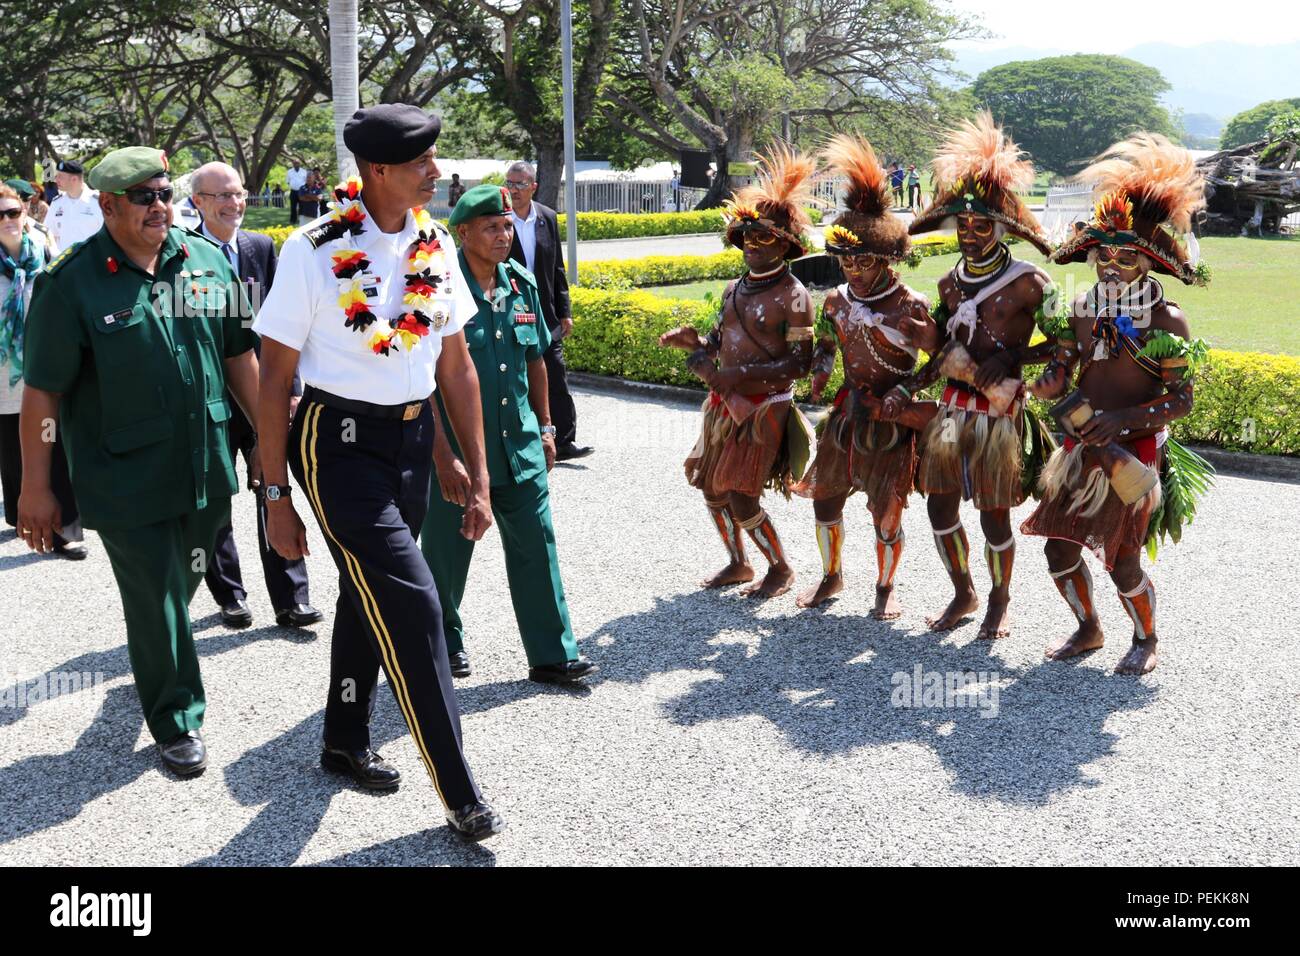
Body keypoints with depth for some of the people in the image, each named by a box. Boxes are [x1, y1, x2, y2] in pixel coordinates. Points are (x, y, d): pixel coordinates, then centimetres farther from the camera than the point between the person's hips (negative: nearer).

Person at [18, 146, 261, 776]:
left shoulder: (207, 261, 3)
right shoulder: (71, 283, -10)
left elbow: (239, 354, 12)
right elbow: (42, 391, -9)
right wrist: (35, 487, -9)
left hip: (206, 469, 5)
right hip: (128, 481, -4)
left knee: (180, 586, 20)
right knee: (156, 601, 2)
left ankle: (154, 671, 48)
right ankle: (177, 722, 21)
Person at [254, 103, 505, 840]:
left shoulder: (437, 246, 1)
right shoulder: (316, 251, -15)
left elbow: (458, 367, 7)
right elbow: (276, 378, -8)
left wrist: (478, 478, 7)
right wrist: (277, 494, -8)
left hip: (413, 437, 6)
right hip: (340, 441, -5)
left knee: (369, 594, 18)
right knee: (412, 606, -9)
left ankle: (347, 740, 39)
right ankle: (460, 792, 2)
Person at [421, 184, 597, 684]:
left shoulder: (521, 284, 3)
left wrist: (545, 427, 16)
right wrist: (444, 456, -21)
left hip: (519, 445, 5)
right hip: (457, 448, -5)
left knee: (537, 546, 5)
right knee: (447, 551, 11)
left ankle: (552, 654, 14)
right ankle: (444, 642, 34)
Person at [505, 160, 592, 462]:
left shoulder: (548, 218, 6)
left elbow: (557, 268, 12)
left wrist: (564, 311, 9)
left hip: (544, 315, 3)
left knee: (556, 378, 1)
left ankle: (564, 442, 6)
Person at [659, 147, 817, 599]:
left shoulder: (792, 296, -11)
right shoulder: (734, 289, 11)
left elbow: (800, 362, -16)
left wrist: (741, 375, -24)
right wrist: (693, 341, -5)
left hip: (764, 407, -7)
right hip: (724, 404, 8)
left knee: (740, 497, -9)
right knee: (713, 490, 11)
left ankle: (780, 568, 12)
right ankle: (738, 564, 30)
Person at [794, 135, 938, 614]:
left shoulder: (911, 306, -13)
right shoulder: (837, 300, 3)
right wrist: (820, 375, 3)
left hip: (891, 418, -5)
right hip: (846, 411, 5)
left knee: (886, 511, -2)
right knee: (825, 497, 8)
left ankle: (885, 586, 22)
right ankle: (831, 575, 31)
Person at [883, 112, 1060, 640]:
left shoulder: (1027, 282, -9)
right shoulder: (950, 283, 10)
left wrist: (1013, 358, -17)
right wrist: (906, 388, 3)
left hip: (1000, 413, -6)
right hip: (952, 408, 6)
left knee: (994, 516, 1)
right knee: (940, 507, 8)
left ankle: (1000, 601, 24)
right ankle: (962, 593, 29)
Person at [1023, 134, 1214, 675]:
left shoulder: (1167, 320, -10)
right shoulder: (1081, 311, 5)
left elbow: (1181, 401, -11)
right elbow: (1056, 380, 5)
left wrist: (1123, 418, -24)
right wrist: (1040, 386, -19)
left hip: (1135, 451, -5)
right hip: (1082, 447, 5)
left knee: (1121, 560, -5)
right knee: (1060, 546, 6)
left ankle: (1146, 639, 23)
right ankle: (1088, 630, 31)